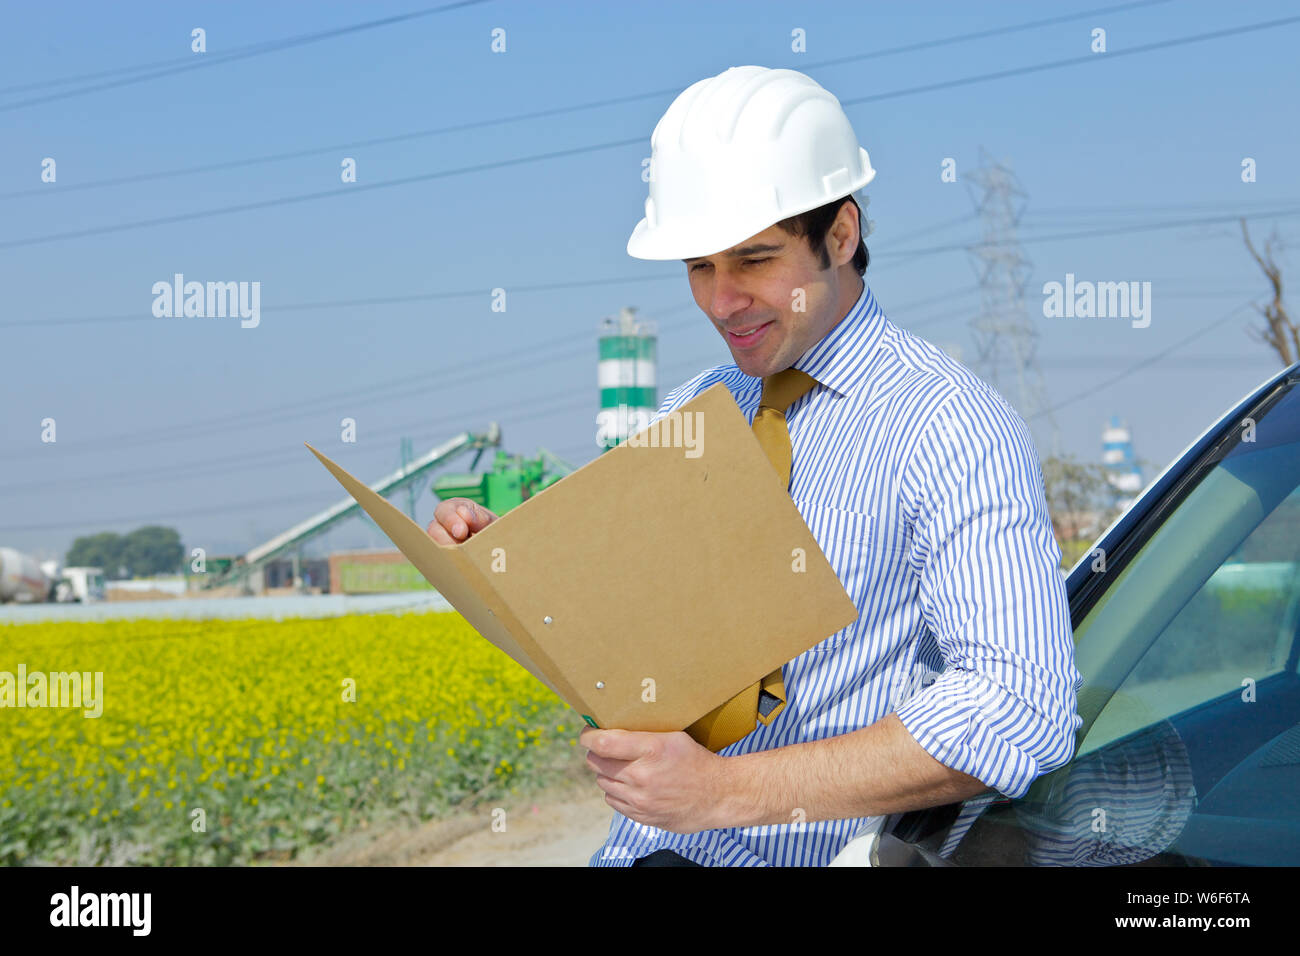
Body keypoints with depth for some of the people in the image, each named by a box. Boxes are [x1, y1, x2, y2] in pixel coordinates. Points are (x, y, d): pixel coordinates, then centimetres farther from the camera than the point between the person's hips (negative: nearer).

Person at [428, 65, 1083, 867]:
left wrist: (728, 787, -23)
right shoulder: (686, 417, 14)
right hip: (650, 844, 6)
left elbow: (1021, 712, -19)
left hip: (818, 854, -5)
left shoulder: (952, 429, -8)